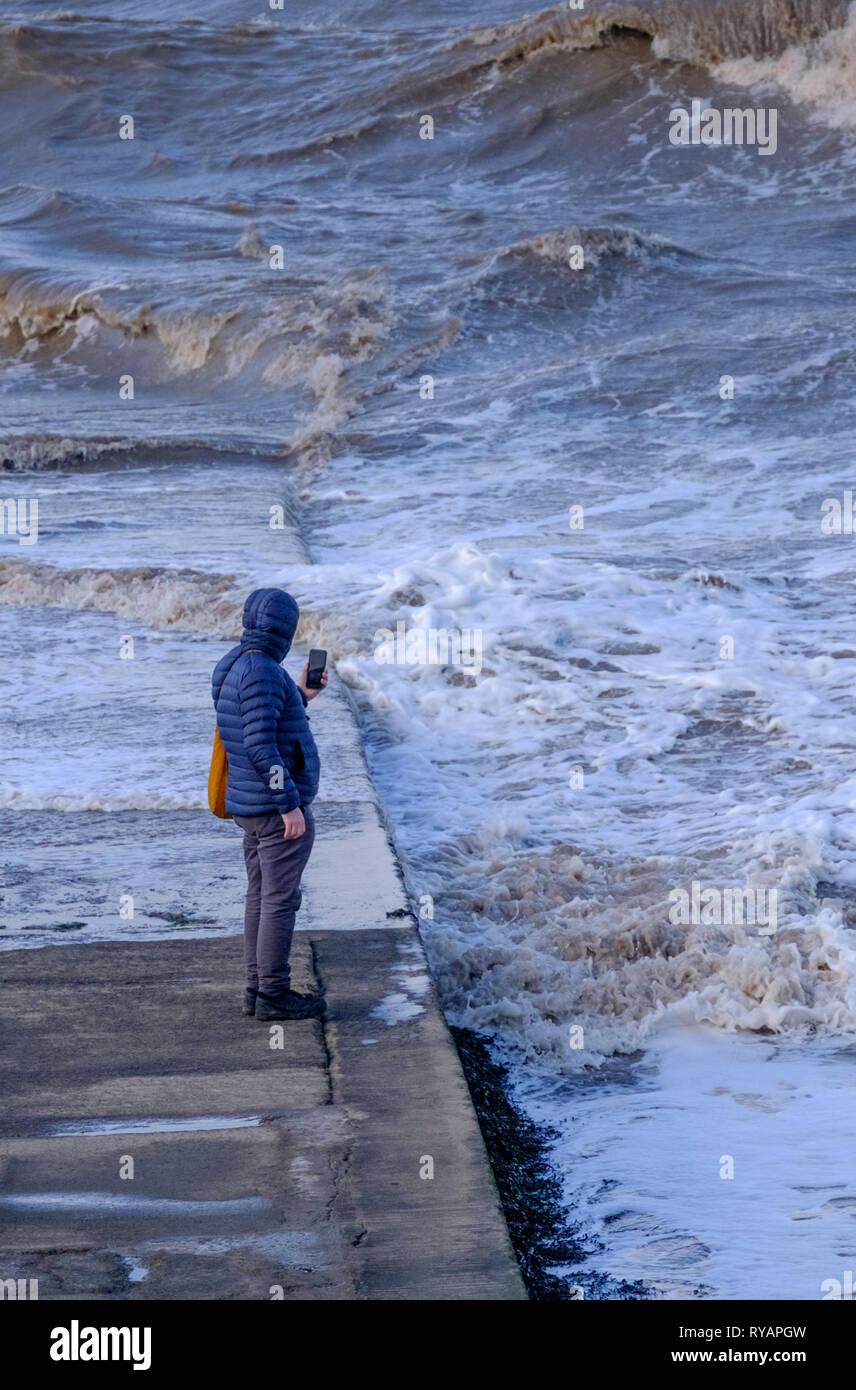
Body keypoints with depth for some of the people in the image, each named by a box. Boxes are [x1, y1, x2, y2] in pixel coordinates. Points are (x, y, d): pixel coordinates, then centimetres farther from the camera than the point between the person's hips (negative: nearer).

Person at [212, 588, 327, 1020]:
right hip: (277, 807, -10)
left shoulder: (231, 668, 10)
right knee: (281, 900, -2)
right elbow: (261, 745, -25)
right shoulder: (262, 672, -20)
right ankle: (273, 994, 3)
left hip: (250, 806, 10)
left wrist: (300, 697, 21)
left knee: (261, 898, 14)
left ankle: (258, 989, 19)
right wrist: (290, 805, -22)